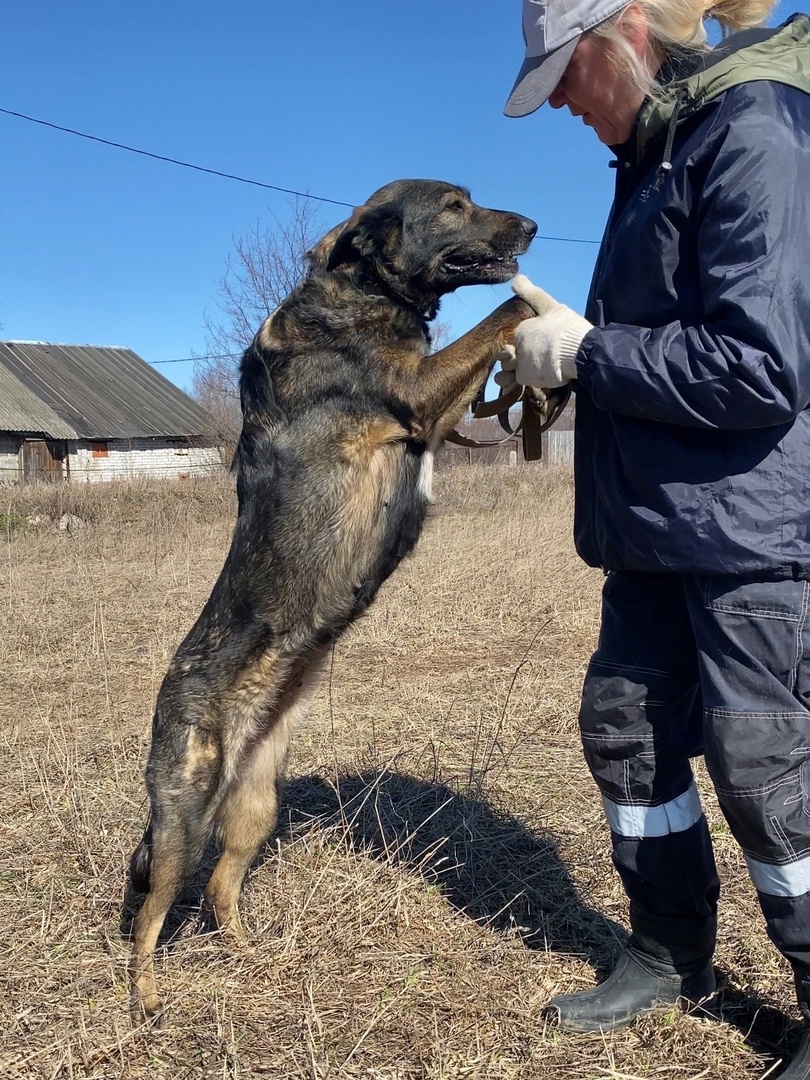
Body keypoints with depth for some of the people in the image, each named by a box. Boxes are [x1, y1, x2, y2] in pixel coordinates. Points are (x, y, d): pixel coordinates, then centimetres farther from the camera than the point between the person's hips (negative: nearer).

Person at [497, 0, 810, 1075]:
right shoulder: (660, 148, 15)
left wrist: (585, 353, -14)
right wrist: (565, 343, 4)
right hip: (660, 524, 10)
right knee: (626, 726, 13)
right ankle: (671, 955, 32)